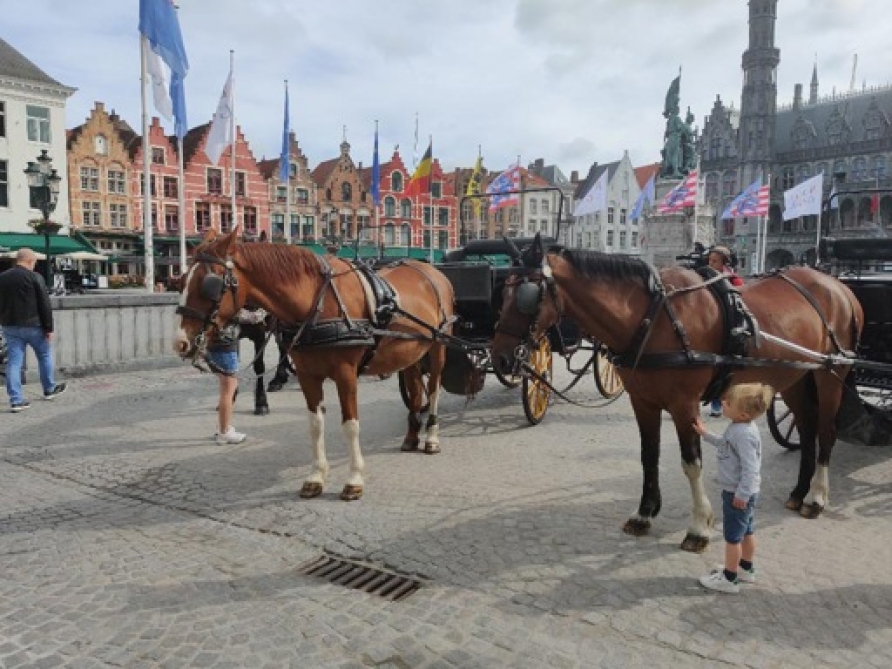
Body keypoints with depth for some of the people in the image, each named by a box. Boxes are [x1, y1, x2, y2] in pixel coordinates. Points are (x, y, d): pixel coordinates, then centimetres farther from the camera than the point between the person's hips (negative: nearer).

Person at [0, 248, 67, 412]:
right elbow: (45, 305, -11)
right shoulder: (34, 277, -10)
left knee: (13, 362, 4)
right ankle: (49, 389, 27)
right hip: (32, 326, -5)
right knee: (45, 356, 15)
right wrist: (49, 328, -6)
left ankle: (16, 400, 2)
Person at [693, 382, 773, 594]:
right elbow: (726, 445, 20)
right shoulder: (738, 427, 0)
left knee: (733, 536, 4)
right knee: (746, 531, 23)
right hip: (743, 492, 10)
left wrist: (741, 494, -25)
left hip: (736, 494, -10)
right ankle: (746, 569, 39)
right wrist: (706, 434, 22)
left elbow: (750, 469, -29)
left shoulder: (744, 435, -30)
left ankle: (729, 579, 17)